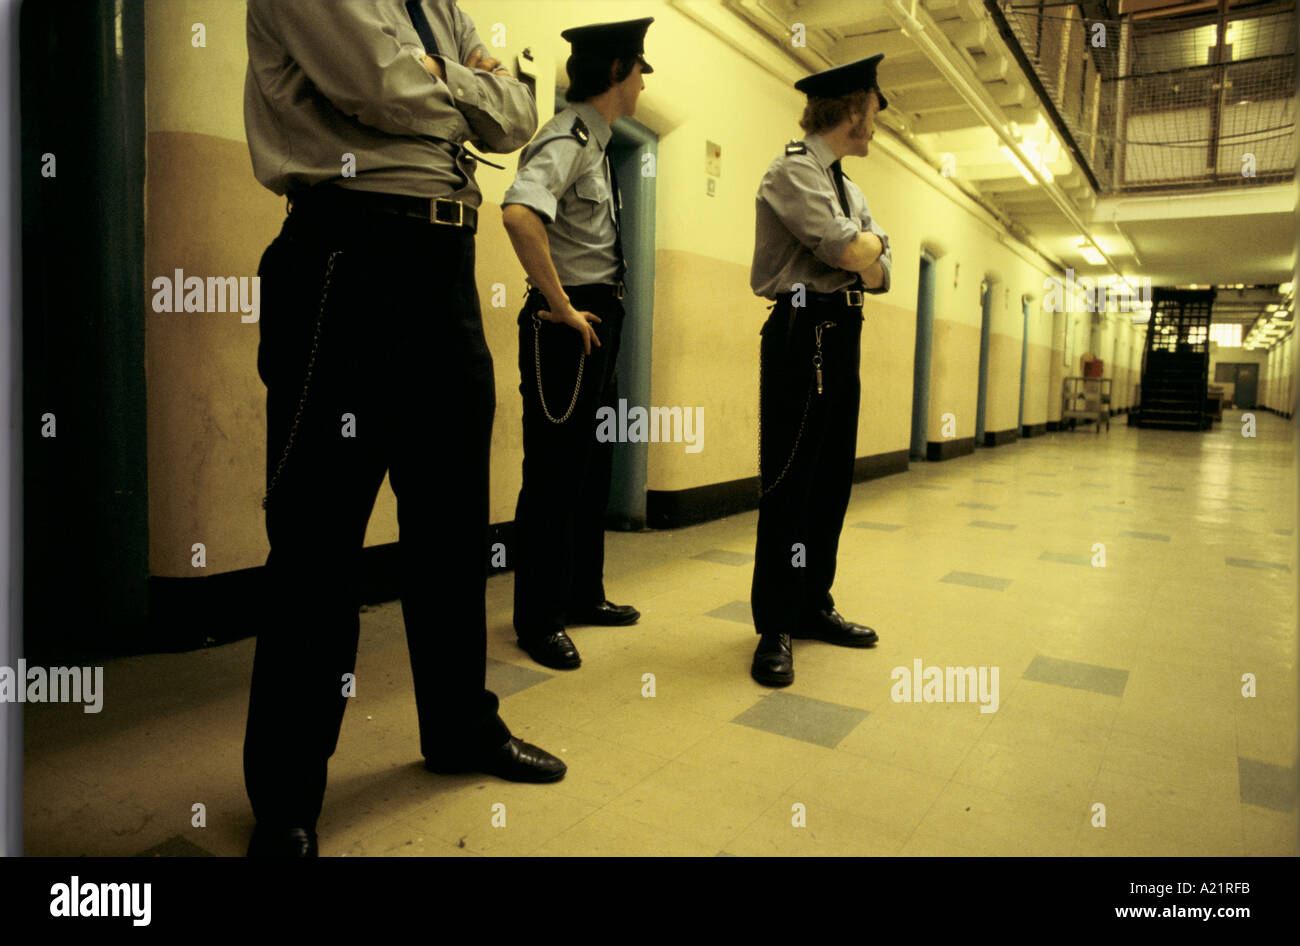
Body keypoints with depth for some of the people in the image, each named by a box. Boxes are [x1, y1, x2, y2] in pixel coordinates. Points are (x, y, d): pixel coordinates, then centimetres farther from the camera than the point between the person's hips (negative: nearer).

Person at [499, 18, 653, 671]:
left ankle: (583, 595, 30)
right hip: (568, 329, -10)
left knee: (592, 469, 16)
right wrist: (561, 308, -24)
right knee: (555, 474, -4)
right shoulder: (568, 138, -12)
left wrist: (599, 316, 17)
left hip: (598, 326, 10)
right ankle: (539, 621, 9)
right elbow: (520, 212, -31)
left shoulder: (596, 143, 18)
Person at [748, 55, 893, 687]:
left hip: (843, 335, 9)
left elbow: (881, 272, 14)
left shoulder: (849, 187, 23)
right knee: (789, 484, -7)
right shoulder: (794, 169, -5)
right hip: (803, 332, -9)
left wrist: (859, 250, -4)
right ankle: (775, 628, 0)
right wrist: (868, 243, 4)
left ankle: (814, 608, 21)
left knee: (833, 481, 10)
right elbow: (848, 250, -17)